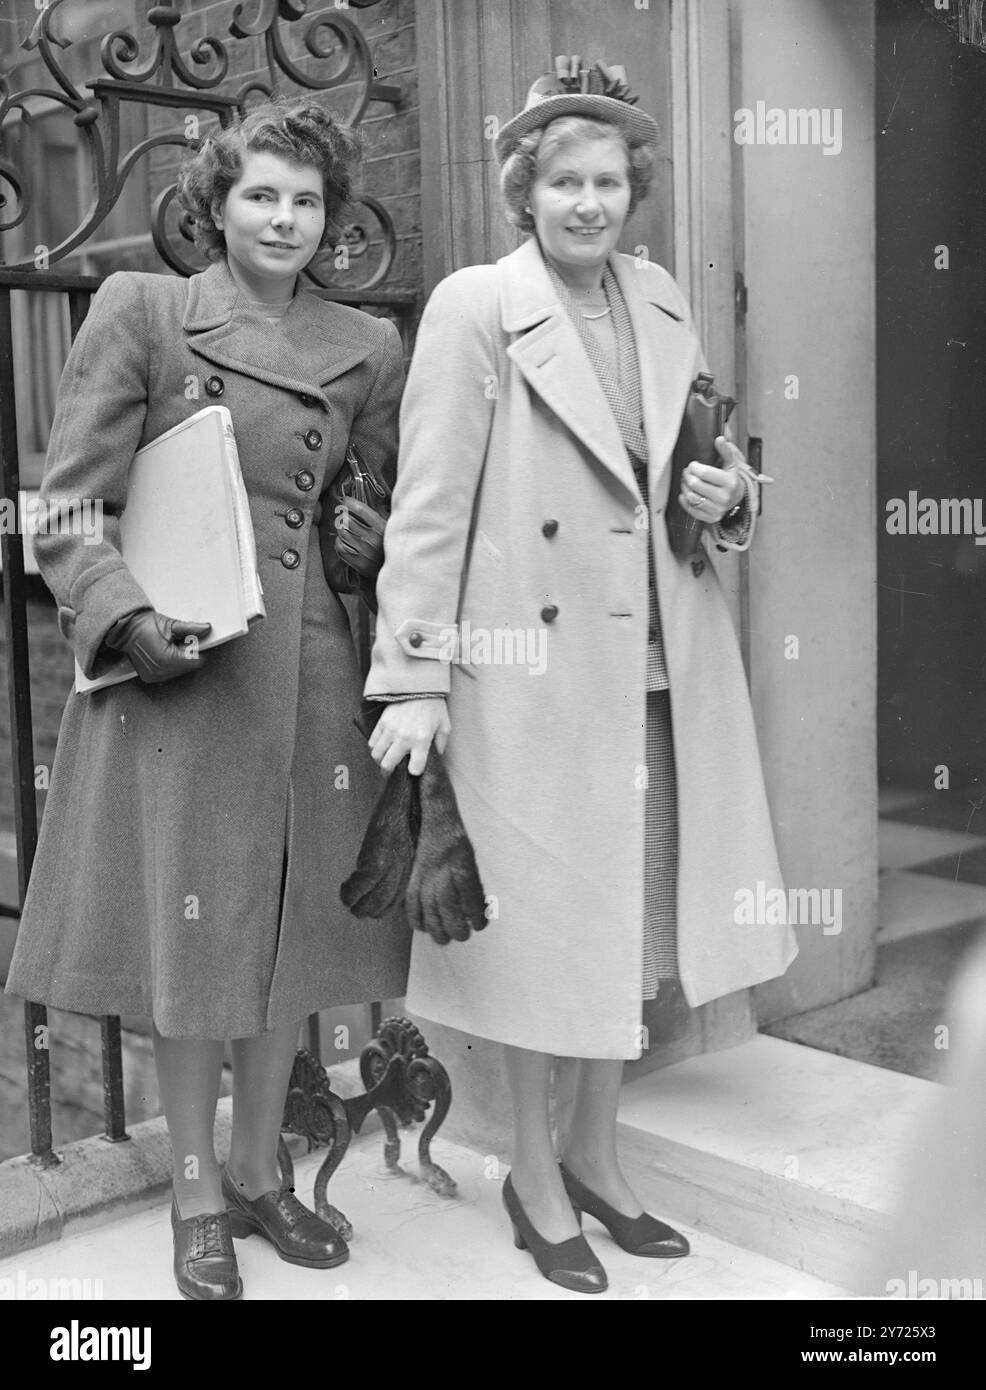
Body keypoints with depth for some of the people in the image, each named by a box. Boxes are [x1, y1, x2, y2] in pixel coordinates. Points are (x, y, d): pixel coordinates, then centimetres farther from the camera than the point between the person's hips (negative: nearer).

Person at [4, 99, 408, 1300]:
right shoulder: (141, 311, -2)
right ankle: (197, 1197, 22)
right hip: (172, 663, -4)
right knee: (187, 929, 4)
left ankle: (259, 1174, 30)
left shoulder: (362, 346, 8)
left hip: (307, 667, 4)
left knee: (294, 924, 11)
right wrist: (125, 616, -18)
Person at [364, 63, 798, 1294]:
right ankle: (533, 1172, 26)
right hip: (534, 674, -6)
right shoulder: (473, 308, -7)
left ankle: (596, 1154, 33)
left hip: (663, 673, 6)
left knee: (635, 923, 14)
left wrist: (727, 492, -3)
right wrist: (415, 677, -15)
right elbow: (429, 504, -11)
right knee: (546, 923, 6)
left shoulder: (662, 304, 10)